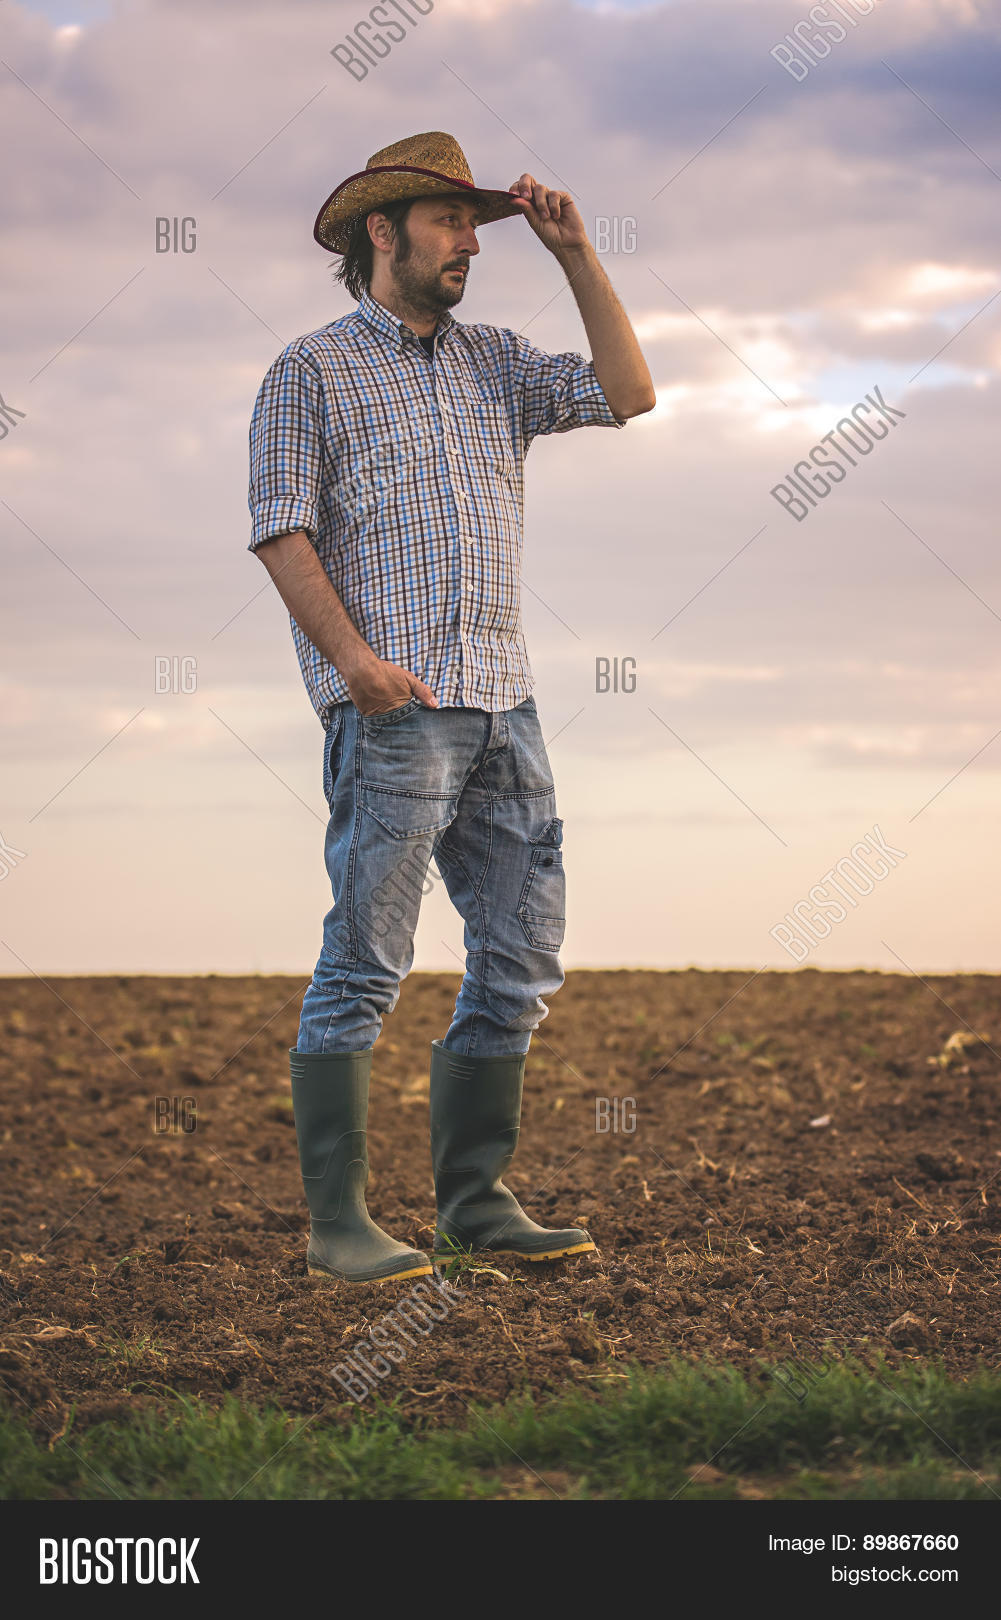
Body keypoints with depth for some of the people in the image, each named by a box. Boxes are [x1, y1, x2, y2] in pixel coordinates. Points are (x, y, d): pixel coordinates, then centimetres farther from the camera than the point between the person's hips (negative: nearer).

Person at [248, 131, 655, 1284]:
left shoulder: (492, 363, 20)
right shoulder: (313, 371, 4)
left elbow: (627, 394, 11)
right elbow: (281, 528, -5)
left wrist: (576, 257, 7)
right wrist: (352, 655, -17)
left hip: (501, 700, 7)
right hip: (392, 707, -6)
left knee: (522, 956, 6)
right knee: (365, 961, -7)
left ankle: (474, 1198, 15)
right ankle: (338, 1221, -3)